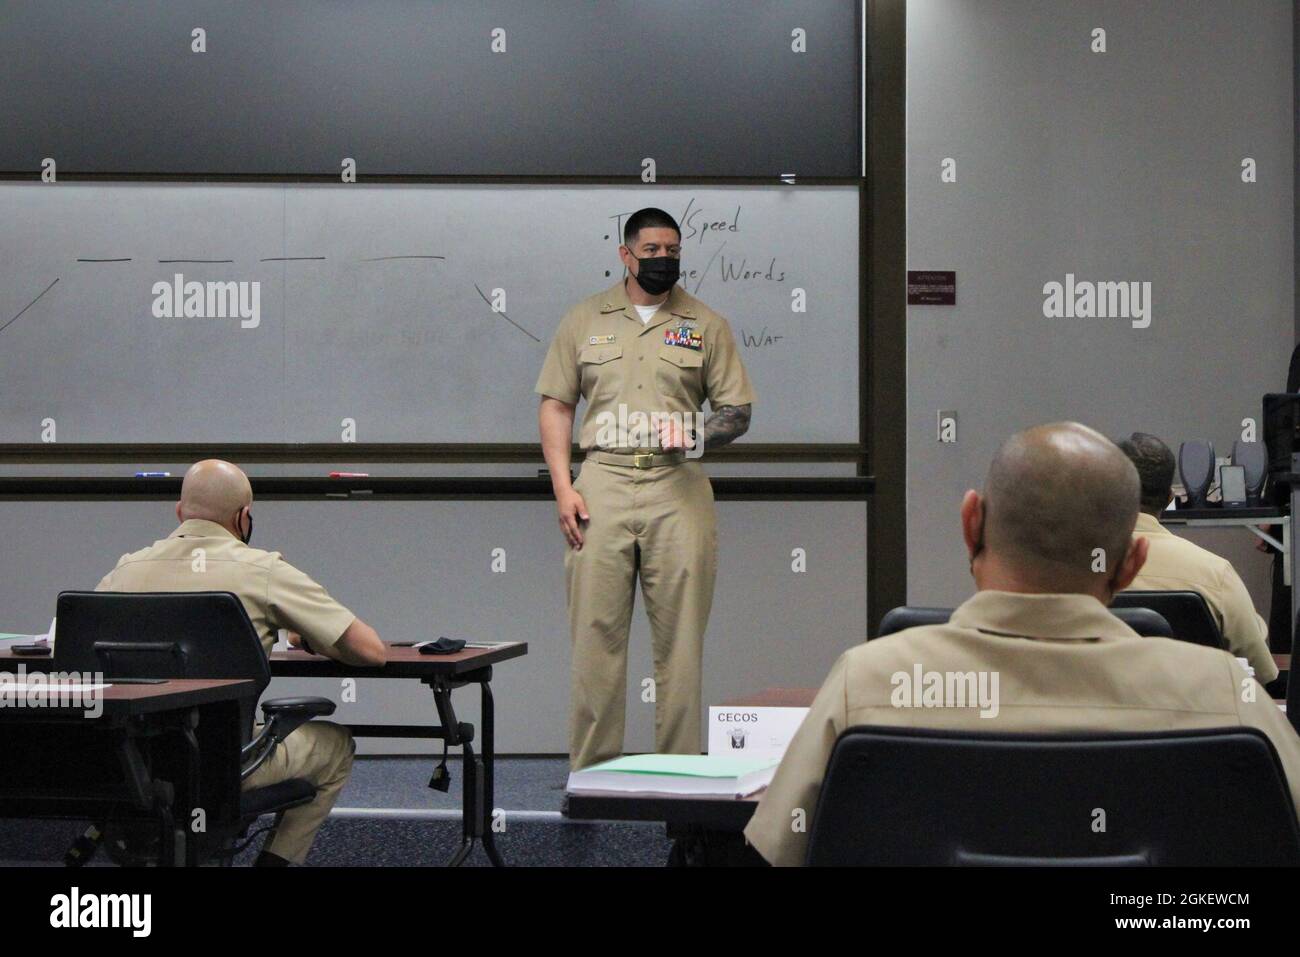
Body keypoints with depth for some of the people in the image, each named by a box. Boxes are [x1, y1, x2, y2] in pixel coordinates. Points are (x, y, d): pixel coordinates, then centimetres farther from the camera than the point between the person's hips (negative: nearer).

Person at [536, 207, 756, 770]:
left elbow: (737, 410, 9)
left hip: (678, 489, 0)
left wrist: (695, 435, -13)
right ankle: (591, 770, 7)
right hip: (601, 484, 0)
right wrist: (563, 488, -1)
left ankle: (680, 769, 6)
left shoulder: (707, 326, 10)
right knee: (596, 633, 0)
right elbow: (555, 405, 10)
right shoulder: (584, 320, 11)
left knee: (680, 634, 0)